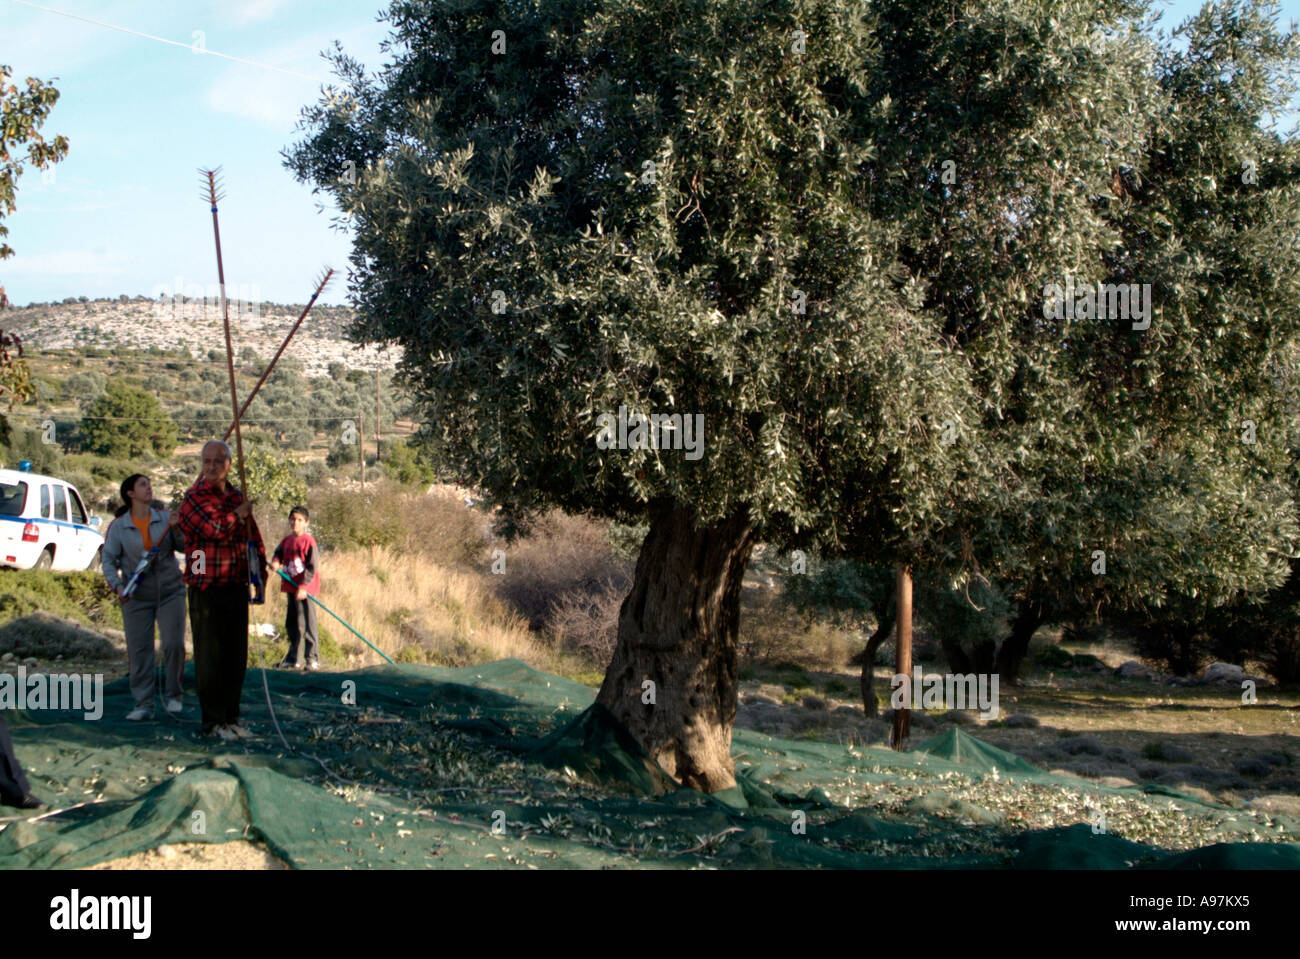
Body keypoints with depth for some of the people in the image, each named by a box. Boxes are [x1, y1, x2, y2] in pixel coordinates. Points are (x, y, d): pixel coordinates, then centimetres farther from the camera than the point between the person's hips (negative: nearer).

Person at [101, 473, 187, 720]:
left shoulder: (164, 518, 3)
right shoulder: (118, 526, 0)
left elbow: (185, 547, 0)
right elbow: (109, 560, 0)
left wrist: (176, 529, -18)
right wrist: (117, 586, -15)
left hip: (171, 591, 0)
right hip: (137, 597, 0)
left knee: (174, 644, -7)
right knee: (138, 651, 1)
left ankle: (174, 696, 12)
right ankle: (143, 704, 10)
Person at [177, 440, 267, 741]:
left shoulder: (238, 497, 14)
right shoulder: (193, 498, -5)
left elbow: (255, 539, 19)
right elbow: (215, 528, -22)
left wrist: (260, 577, 9)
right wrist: (239, 513, -5)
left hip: (237, 589, 6)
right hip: (207, 590, -6)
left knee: (236, 656, 10)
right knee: (209, 657, -2)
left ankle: (232, 717, 20)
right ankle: (213, 721, 5)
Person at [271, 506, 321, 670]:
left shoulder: (308, 541, -10)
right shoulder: (286, 540, 11)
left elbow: (313, 566, -13)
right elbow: (278, 553, 18)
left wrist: (303, 586, -18)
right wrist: (275, 562, -7)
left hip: (304, 589, -7)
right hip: (290, 588, 8)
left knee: (306, 624, -8)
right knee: (291, 624, 13)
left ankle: (312, 658, -5)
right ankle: (292, 658, 21)